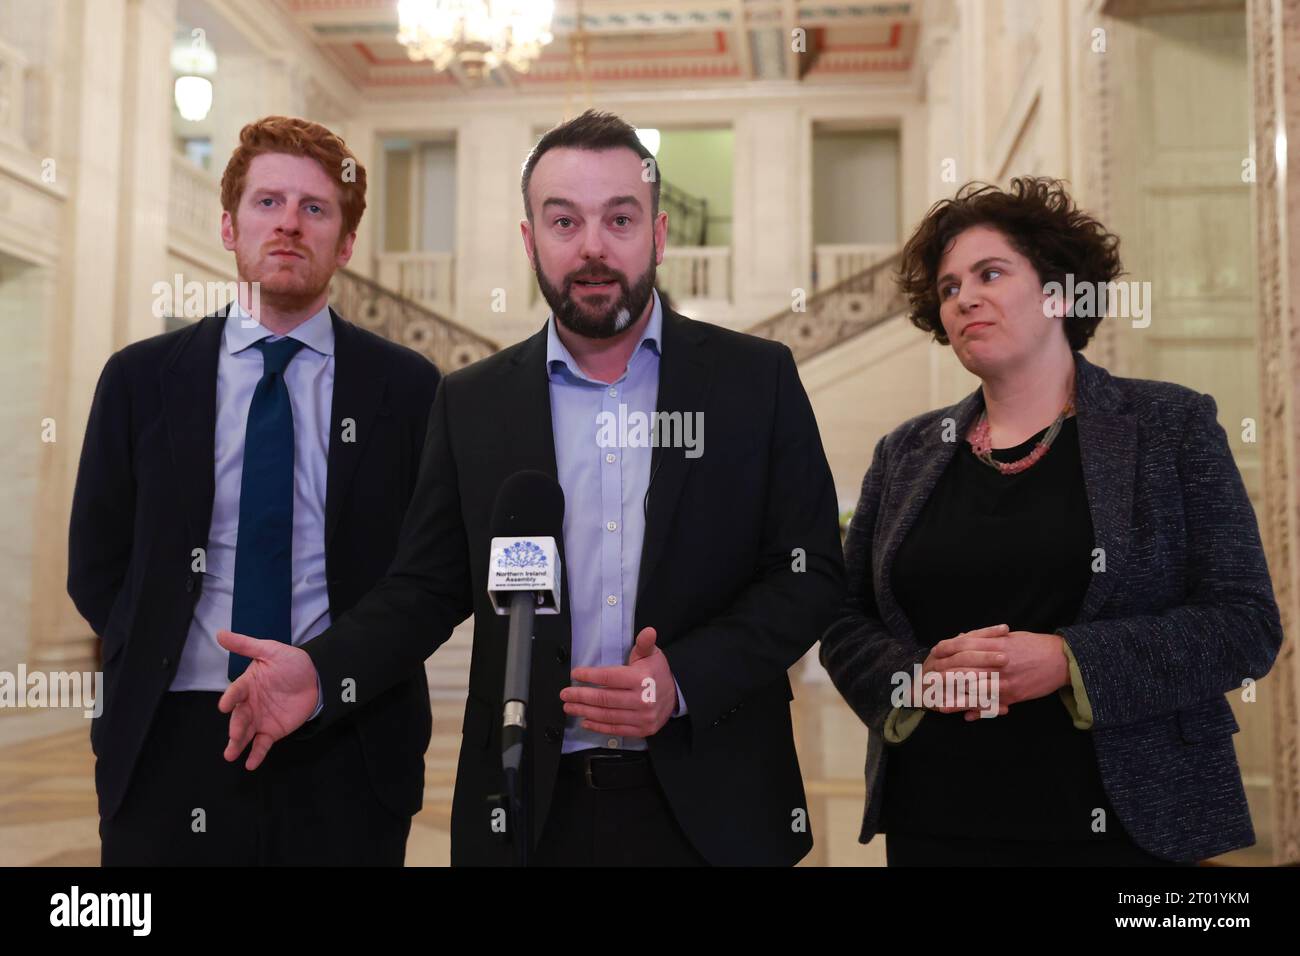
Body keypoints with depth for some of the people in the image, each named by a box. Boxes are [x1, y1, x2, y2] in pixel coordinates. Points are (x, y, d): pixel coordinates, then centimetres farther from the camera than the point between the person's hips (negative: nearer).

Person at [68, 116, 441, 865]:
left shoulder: (408, 387, 0)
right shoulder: (141, 379, 4)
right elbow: (97, 563, 9)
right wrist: (161, 661, -2)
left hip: (348, 752, -1)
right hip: (171, 747, 1)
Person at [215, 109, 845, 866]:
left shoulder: (758, 379, -2)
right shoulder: (471, 404, 3)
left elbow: (811, 570, -3)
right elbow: (429, 585, 6)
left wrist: (686, 679, -16)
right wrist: (322, 672, -11)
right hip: (531, 808, 2)